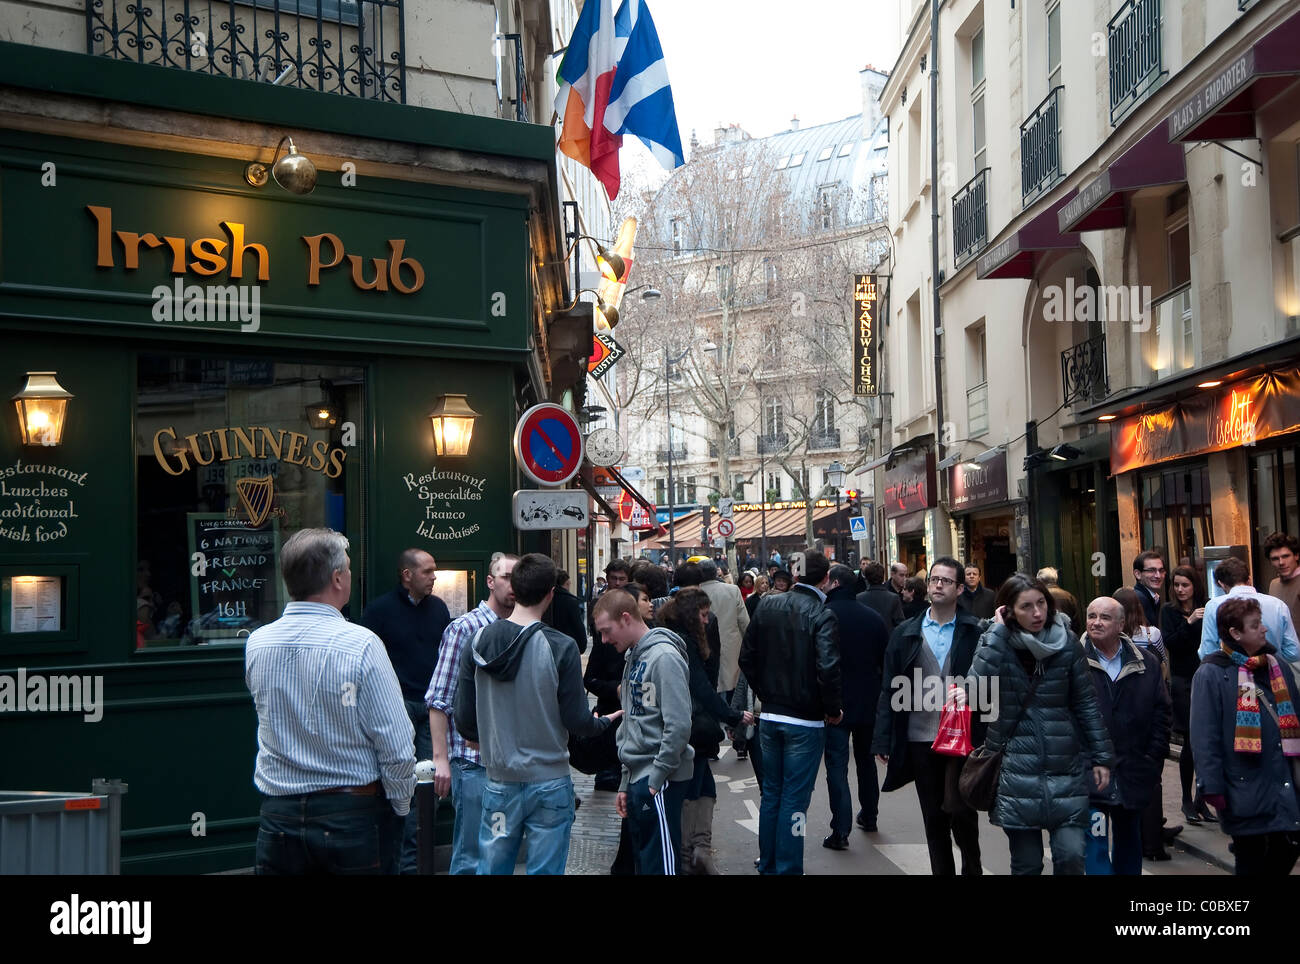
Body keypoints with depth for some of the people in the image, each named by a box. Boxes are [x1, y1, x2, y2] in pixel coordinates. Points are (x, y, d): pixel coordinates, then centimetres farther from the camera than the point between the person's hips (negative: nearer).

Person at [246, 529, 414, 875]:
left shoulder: (256, 643, -2)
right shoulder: (361, 644, -17)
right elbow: (396, 745, -15)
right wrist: (400, 806, -1)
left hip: (278, 818, 4)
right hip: (353, 813, -4)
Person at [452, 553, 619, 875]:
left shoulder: (477, 643, -4)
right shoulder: (561, 647, -15)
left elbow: (464, 720, 0)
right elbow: (576, 720, -10)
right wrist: (603, 722, 12)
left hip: (499, 781, 3)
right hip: (549, 782, -3)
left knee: (492, 866, 14)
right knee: (545, 868, 8)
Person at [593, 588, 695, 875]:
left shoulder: (664, 657, -15)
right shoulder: (634, 657, 14)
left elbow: (678, 725, -20)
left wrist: (655, 779, -17)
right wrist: (625, 783, 16)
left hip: (659, 782, -9)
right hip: (638, 778, 9)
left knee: (659, 864, -5)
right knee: (642, 861, 14)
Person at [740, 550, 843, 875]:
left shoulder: (767, 606, 1)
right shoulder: (821, 615, -16)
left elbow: (747, 658, 6)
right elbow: (827, 669, -24)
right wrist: (834, 709, -9)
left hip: (770, 716, 5)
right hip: (806, 721, -5)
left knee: (771, 793, 17)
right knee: (795, 798, 3)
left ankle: (767, 864, 28)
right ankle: (787, 868, 8)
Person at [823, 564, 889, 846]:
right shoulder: (873, 617, 3)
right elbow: (886, 661, 8)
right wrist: (882, 693, 17)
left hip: (834, 703, -5)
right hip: (868, 702, 5)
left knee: (837, 763, -3)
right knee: (866, 759, 21)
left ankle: (841, 830, -9)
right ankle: (869, 816, 33)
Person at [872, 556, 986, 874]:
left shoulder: (975, 631, -1)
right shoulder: (906, 633, 5)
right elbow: (890, 689, 5)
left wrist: (987, 738, -13)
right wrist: (883, 740, 1)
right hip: (919, 740, 2)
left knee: (960, 812, -1)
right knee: (933, 819, 11)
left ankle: (972, 868, 23)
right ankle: (941, 870, 24)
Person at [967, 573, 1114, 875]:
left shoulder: (1067, 643, 1)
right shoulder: (996, 643, -3)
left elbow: (1086, 704, 6)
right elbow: (977, 683, -23)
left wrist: (1101, 757, 3)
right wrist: (998, 629, -17)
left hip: (1065, 769, 1)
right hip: (1017, 772, -1)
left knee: (1071, 855, -7)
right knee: (1026, 864, 6)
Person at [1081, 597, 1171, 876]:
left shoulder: (1146, 662, 5)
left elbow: (1162, 712, 7)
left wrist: (1153, 758, -1)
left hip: (1134, 776, 4)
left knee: (1129, 844, 18)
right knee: (1095, 843, -9)